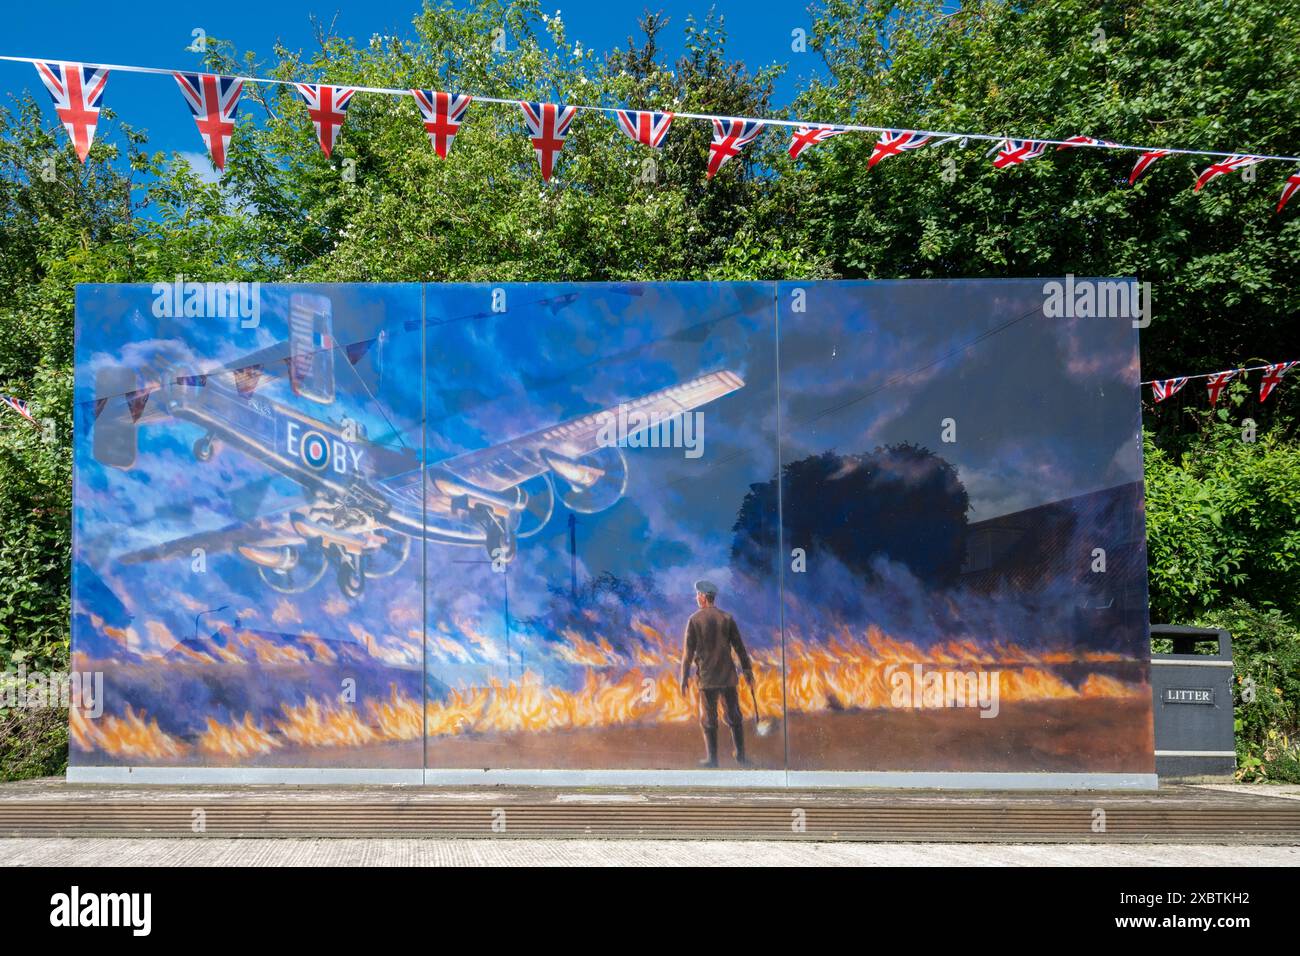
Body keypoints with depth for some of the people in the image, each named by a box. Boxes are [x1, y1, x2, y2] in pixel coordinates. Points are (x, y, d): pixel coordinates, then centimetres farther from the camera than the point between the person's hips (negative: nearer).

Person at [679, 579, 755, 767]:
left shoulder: (695, 619, -5)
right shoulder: (727, 617, 2)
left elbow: (688, 650, -6)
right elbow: (739, 646, 2)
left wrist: (684, 677, -1)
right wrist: (747, 670, 9)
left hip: (707, 677, -2)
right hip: (728, 675, 3)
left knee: (708, 719, 6)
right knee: (734, 716, 11)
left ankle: (712, 758, 7)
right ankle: (740, 756, 12)